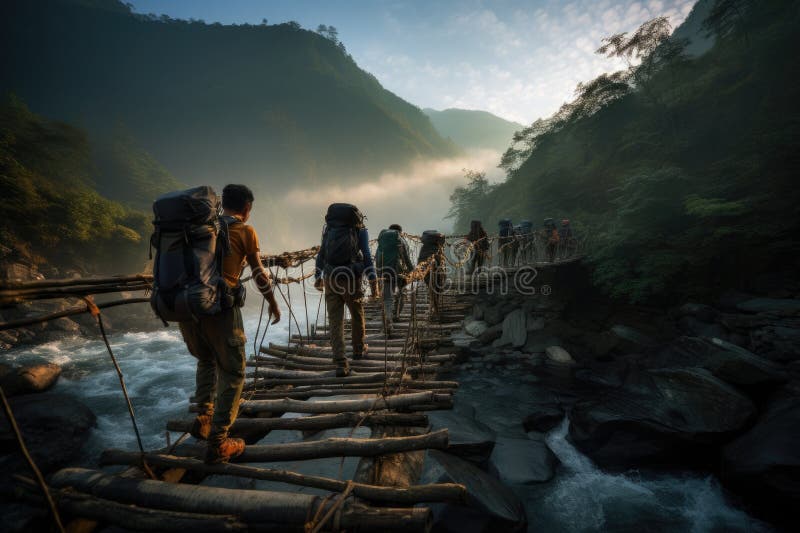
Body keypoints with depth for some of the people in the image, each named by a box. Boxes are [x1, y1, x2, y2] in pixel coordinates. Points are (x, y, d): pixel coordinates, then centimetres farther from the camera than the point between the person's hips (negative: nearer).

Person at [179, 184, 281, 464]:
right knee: (232, 373, 8)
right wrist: (273, 304, 19)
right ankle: (218, 444, 9)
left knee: (206, 360, 29)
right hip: (220, 307, -5)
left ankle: (204, 417, 27)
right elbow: (259, 275, 5)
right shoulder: (245, 231, 2)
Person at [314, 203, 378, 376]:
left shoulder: (329, 228, 17)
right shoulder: (360, 230, 5)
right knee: (357, 314, 21)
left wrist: (318, 277, 26)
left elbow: (321, 254, 17)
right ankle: (358, 349, 38)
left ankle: (341, 363, -2)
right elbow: (366, 255, -6)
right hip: (351, 278, -2)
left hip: (330, 278, 2)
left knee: (335, 320, 3)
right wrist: (373, 281, -8)